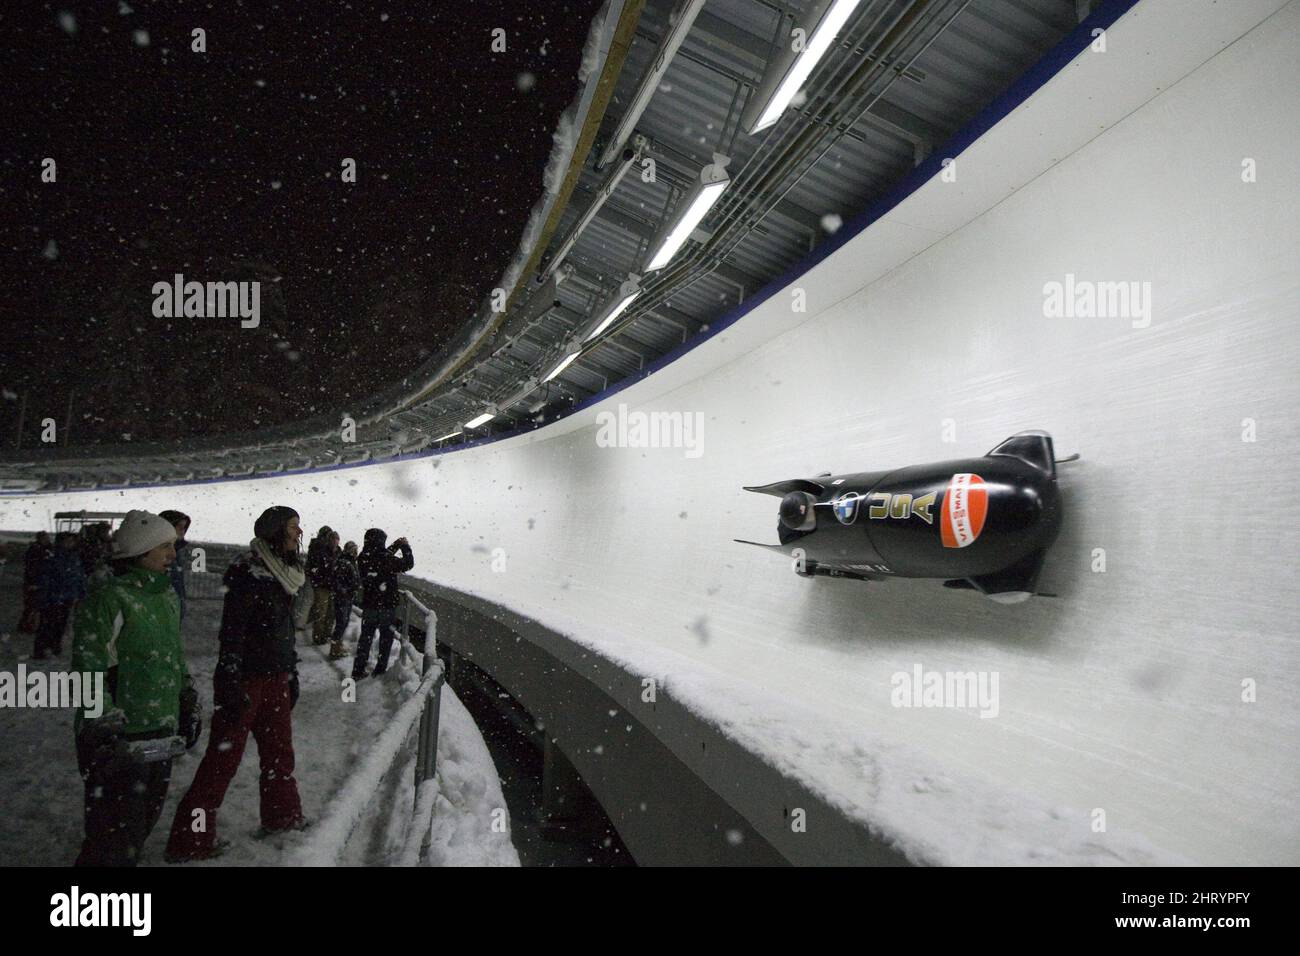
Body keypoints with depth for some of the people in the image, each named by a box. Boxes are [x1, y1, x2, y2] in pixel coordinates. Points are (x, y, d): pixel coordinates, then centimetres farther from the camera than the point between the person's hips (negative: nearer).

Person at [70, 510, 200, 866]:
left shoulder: (167, 595, 10)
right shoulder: (108, 600, -17)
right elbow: (89, 674, -18)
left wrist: (188, 706, 20)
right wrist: (105, 738, -20)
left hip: (162, 734, 8)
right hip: (119, 742, -8)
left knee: (144, 823, 19)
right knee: (116, 840, -4)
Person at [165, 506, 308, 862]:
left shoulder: (284, 574, 10)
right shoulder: (248, 574, -17)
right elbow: (232, 635, -20)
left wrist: (291, 674, 21)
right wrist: (231, 688, -22)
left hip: (276, 680, 9)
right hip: (245, 681, -8)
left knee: (279, 751, 17)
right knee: (224, 758, -2)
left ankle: (282, 816, 32)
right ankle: (190, 840, 8)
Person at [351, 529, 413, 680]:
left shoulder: (363, 558, -6)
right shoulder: (386, 559, -22)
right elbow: (408, 563, -9)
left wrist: (395, 545, 16)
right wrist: (405, 546, 4)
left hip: (368, 606, 4)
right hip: (387, 606, -4)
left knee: (365, 637, 16)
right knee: (386, 637, 13)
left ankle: (358, 670, 17)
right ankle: (380, 670, 19)